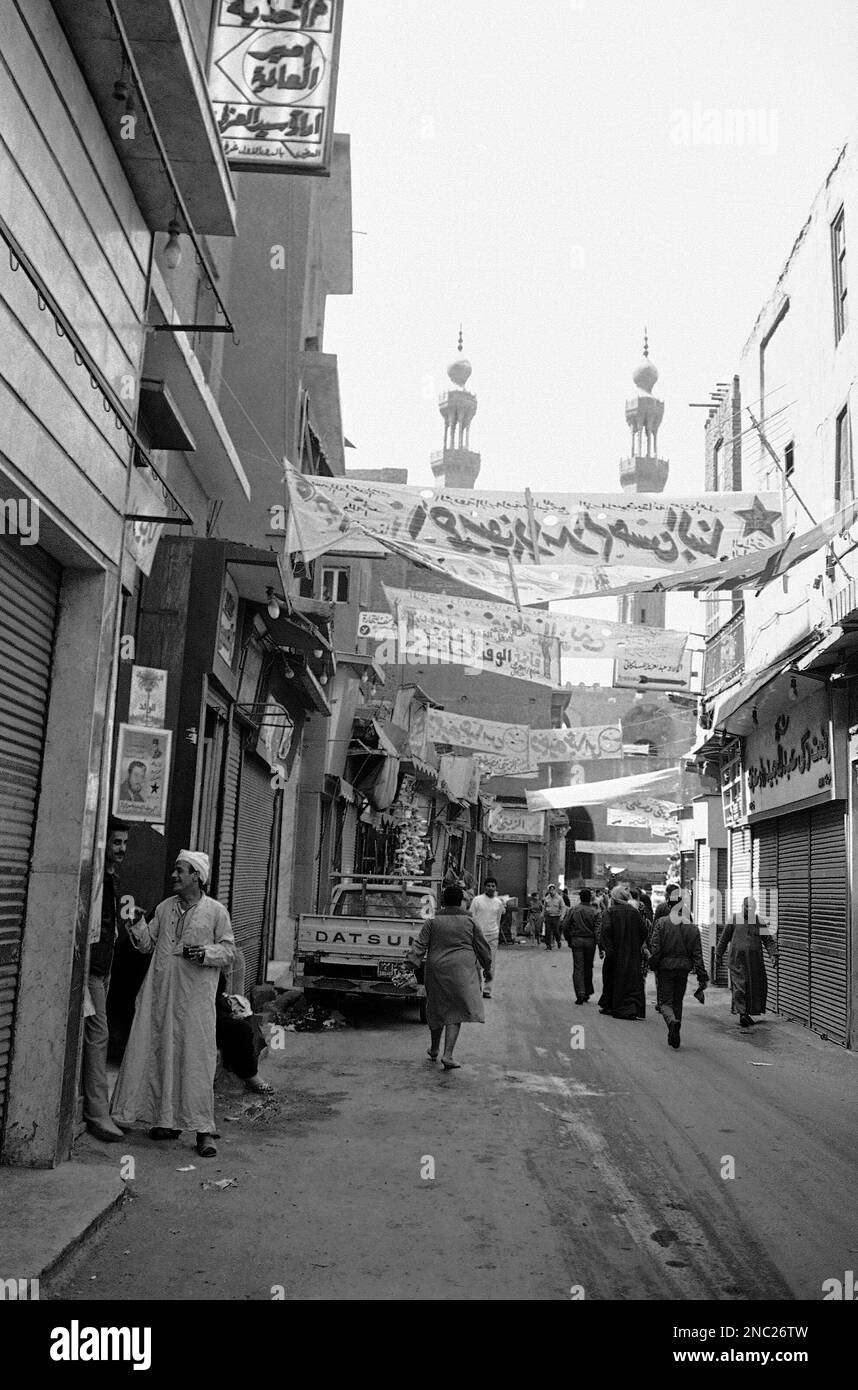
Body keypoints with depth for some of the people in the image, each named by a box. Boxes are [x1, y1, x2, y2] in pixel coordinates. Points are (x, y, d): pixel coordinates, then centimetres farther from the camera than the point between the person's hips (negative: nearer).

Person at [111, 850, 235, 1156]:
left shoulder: (216, 911, 0)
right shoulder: (164, 907, 13)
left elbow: (228, 950, 1)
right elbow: (147, 944, 15)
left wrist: (206, 953, -17)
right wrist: (136, 924, -2)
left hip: (195, 996, -5)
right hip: (160, 993, 5)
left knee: (197, 1060, -5)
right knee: (160, 1056, 8)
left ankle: (203, 1130, 0)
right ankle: (167, 1120, 22)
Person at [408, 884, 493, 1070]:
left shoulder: (432, 922, 3)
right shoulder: (470, 922, 4)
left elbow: (420, 946, -4)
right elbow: (482, 948, 10)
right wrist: (487, 969, 21)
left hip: (437, 970, 2)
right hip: (462, 971, -1)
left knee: (437, 1009, 17)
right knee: (456, 1012, -1)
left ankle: (434, 1049, 33)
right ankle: (447, 1054, -12)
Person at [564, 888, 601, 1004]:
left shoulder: (574, 910, -1)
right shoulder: (595, 912, -5)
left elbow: (566, 927, 1)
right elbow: (597, 930, -10)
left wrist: (569, 941, 13)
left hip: (576, 940, 0)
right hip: (590, 941, 0)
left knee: (578, 968, 1)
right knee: (588, 967, 15)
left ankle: (580, 994, -8)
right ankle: (587, 993, 24)